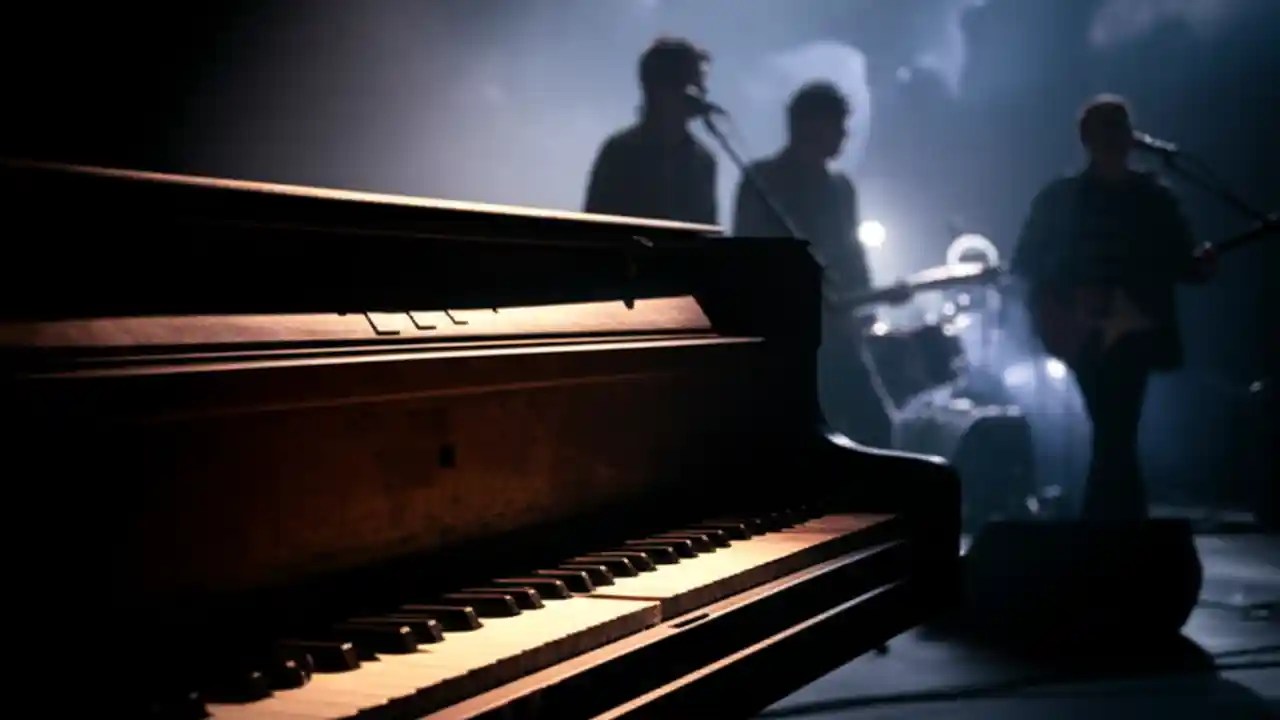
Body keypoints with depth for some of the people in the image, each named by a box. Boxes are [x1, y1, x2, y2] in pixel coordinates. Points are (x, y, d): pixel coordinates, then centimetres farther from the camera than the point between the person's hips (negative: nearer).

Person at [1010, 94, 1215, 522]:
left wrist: (1200, 265, -15)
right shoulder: (1059, 197, 3)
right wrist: (1055, 303, -14)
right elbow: (1026, 263, 2)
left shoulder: (1156, 198, 10)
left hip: (1135, 332, 2)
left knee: (1114, 439, 0)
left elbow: (1179, 262, 6)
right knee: (1115, 439, -7)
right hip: (1085, 336, -2)